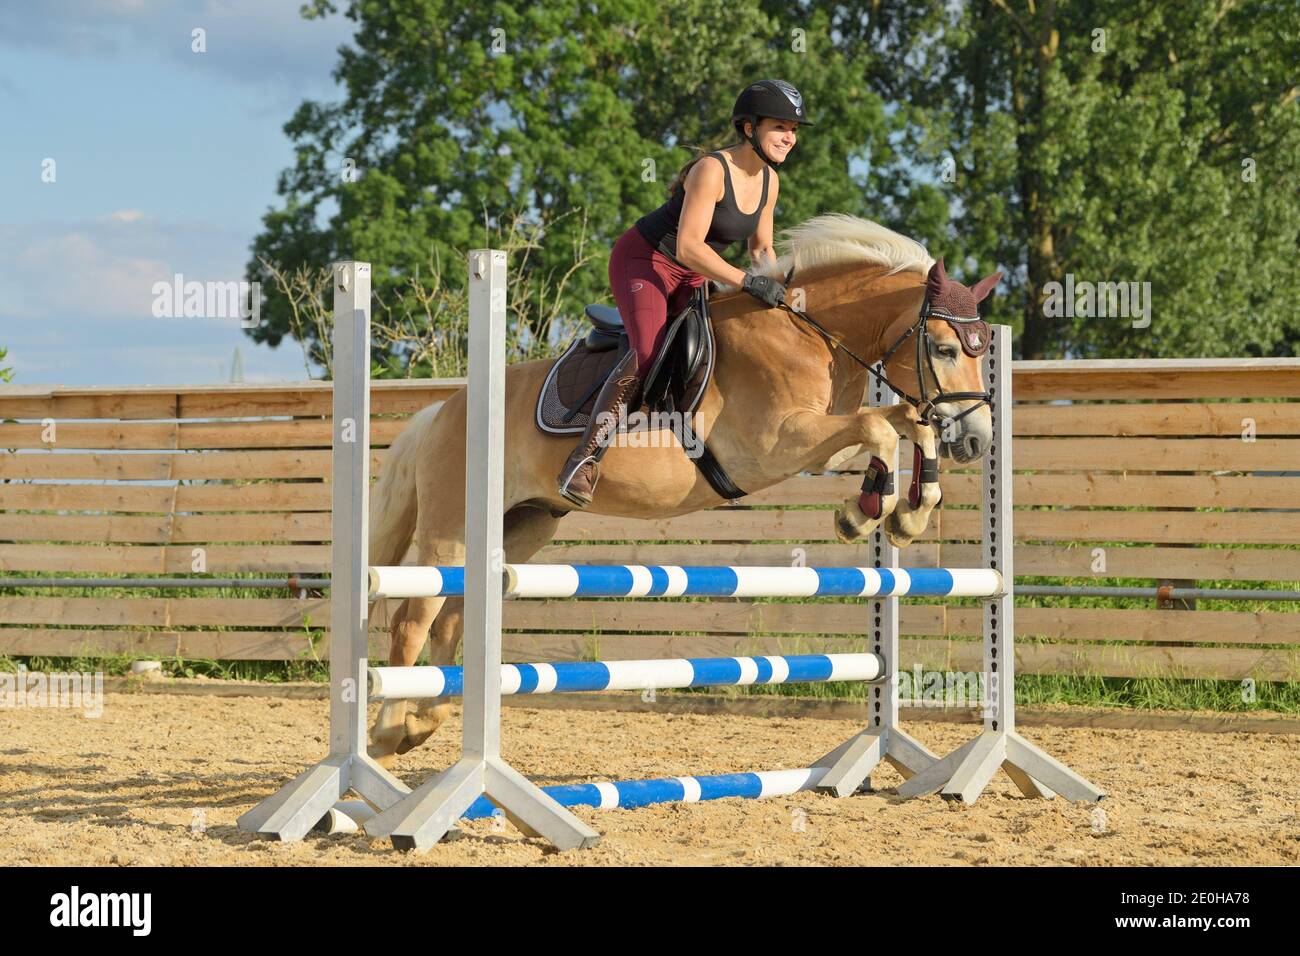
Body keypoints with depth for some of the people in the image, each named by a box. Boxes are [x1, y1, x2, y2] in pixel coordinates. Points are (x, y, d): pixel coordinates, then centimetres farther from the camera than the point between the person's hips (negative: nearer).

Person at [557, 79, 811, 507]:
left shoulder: (769, 181, 0)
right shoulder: (712, 170, -25)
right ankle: (585, 456, -30)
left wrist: (777, 287, -3)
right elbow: (688, 246, -32)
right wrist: (748, 282, -36)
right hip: (644, 260, -9)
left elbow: (761, 247, 14)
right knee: (650, 351, -28)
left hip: (694, 276, 9)